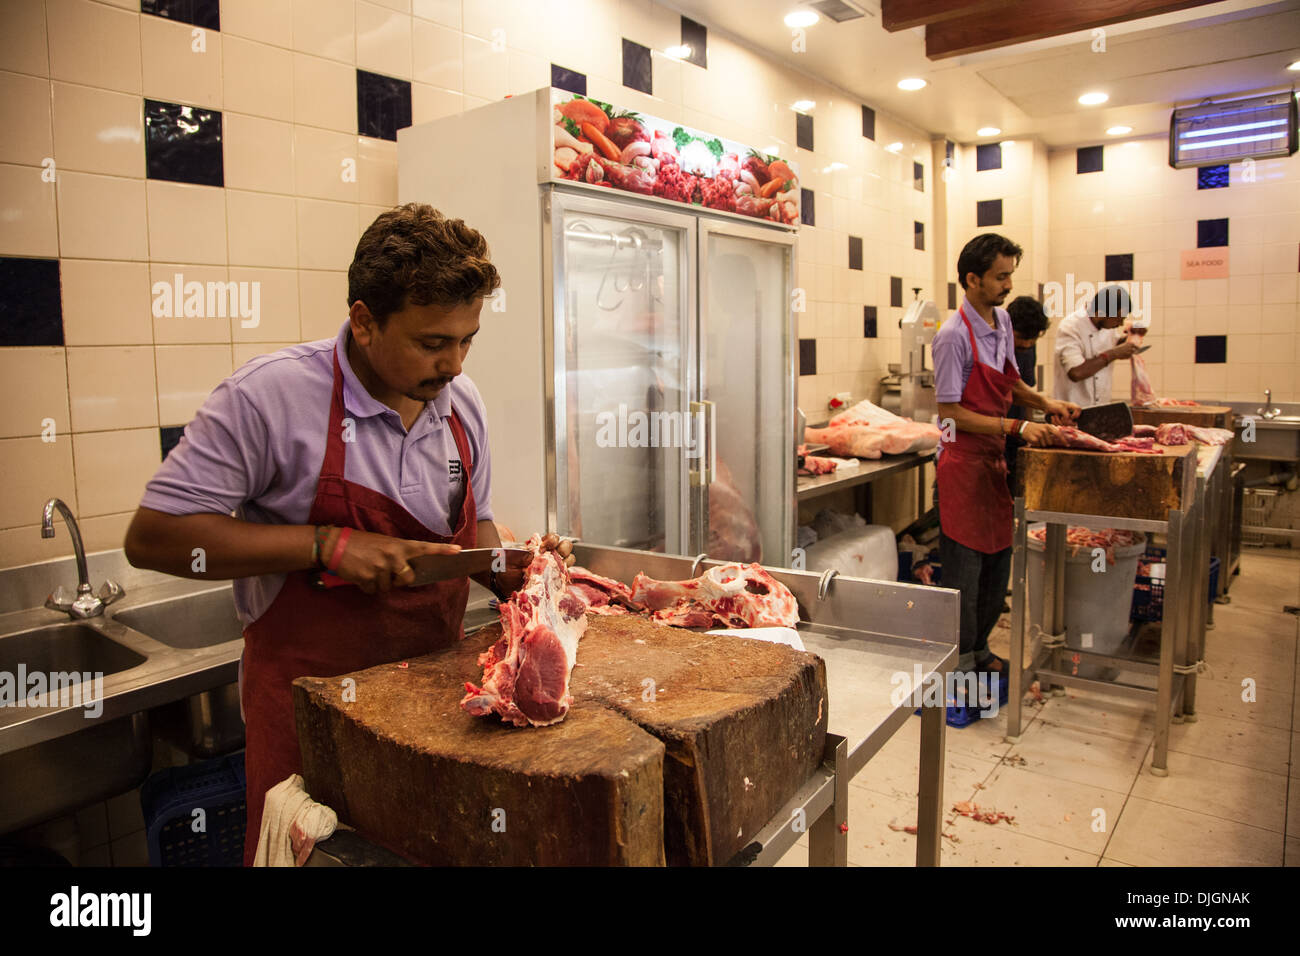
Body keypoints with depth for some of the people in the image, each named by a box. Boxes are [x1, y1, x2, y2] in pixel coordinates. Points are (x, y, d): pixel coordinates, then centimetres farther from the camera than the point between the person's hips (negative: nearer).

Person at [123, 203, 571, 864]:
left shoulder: (462, 402, 1)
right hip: (309, 699, -4)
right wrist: (326, 545, -23)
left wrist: (512, 572, -7)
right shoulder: (270, 395, -18)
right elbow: (152, 537, -16)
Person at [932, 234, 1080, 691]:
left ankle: (979, 650, 32)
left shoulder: (1002, 321, 9)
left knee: (997, 563, 16)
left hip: (995, 460, 9)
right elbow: (951, 412, -18)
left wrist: (1045, 403, 5)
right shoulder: (954, 335, -17)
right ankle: (961, 665, 13)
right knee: (965, 568, 0)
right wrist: (1017, 426, -20)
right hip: (964, 461, -8)